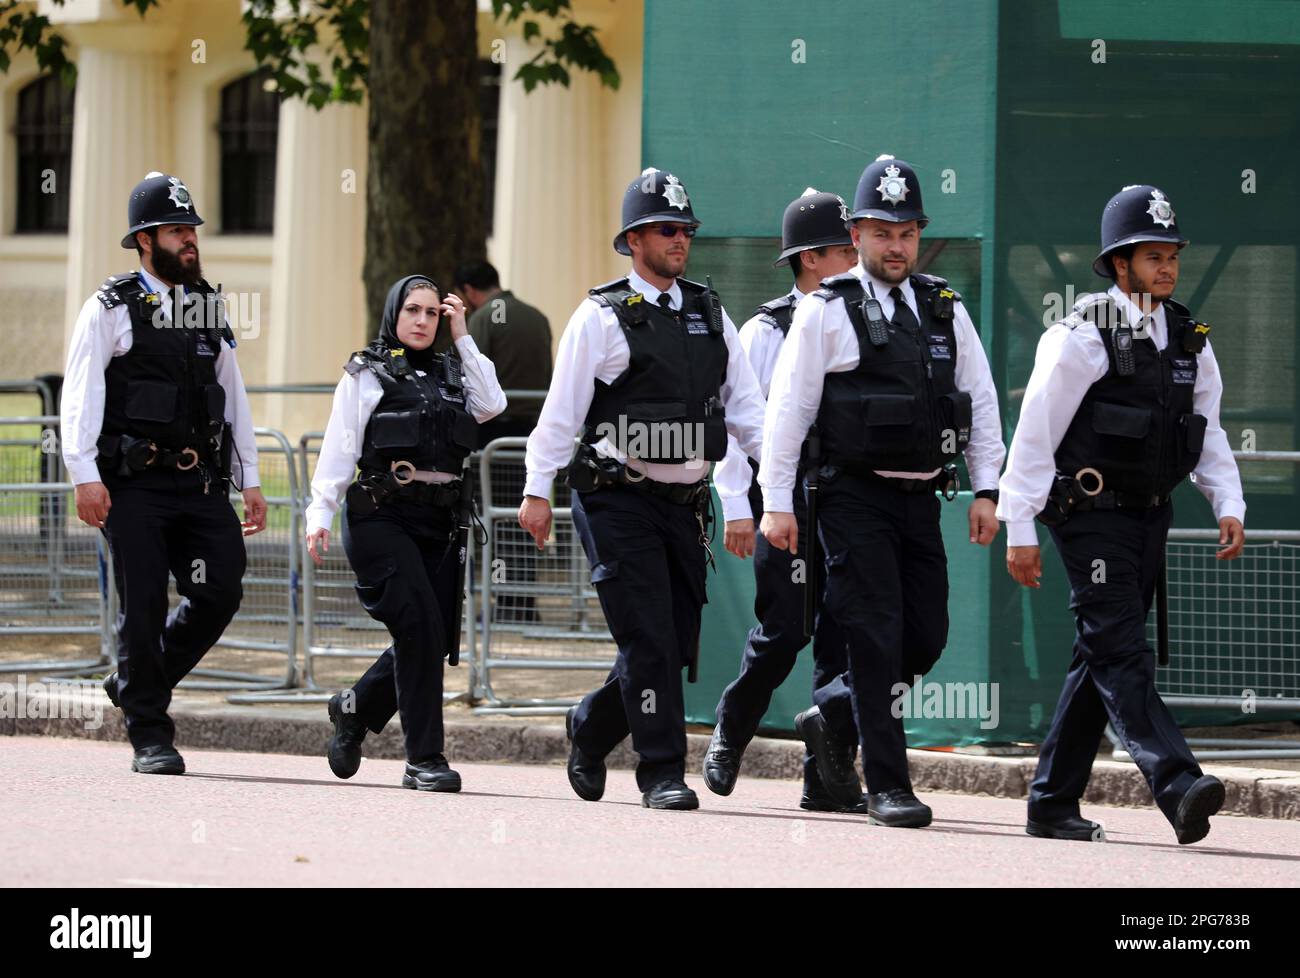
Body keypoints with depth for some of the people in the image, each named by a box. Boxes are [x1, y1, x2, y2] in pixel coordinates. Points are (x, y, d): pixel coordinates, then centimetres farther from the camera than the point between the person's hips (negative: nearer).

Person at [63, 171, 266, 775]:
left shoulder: (209, 308, 16)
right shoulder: (111, 308, -1)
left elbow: (233, 396, 20)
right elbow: (81, 394, -7)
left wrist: (250, 481, 16)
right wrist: (85, 476, -16)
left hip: (201, 482, 5)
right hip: (134, 482, -5)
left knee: (221, 590, -5)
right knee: (143, 605, -4)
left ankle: (136, 684, 17)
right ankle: (150, 737, 5)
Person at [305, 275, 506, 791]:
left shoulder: (450, 372, 19)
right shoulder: (366, 374, 4)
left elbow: (491, 405, 2)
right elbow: (339, 449, -2)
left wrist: (463, 338, 5)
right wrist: (320, 514, -12)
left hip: (441, 524, 6)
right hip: (383, 518, -6)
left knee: (433, 640, 2)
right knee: (421, 628, -17)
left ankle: (356, 709, 28)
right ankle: (424, 759, -13)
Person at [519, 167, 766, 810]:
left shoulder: (710, 314, 13)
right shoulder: (602, 317, -4)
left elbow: (744, 405, 12)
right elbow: (561, 412, -5)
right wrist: (537, 492, -9)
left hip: (686, 503, 6)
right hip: (619, 503, -6)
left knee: (677, 647, 7)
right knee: (648, 642, -10)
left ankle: (591, 728, 30)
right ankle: (662, 775, -5)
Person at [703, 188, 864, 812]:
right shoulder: (763, 333, 1)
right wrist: (738, 509, -6)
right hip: (784, 505, -3)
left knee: (843, 642, -2)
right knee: (783, 630, -8)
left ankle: (826, 777, 1)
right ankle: (730, 735, 18)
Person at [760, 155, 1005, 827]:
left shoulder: (946, 310, 12)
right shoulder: (827, 311, -2)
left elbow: (981, 400, 12)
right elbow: (788, 407, -3)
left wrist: (986, 490, 3)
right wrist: (776, 502, -8)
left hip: (922, 497, 5)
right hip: (855, 496, -5)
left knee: (926, 639, 4)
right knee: (877, 638, -8)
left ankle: (830, 717, 28)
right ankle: (887, 786, -4)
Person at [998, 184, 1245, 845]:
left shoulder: (1188, 340, 12)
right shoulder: (1082, 336, -8)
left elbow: (1208, 432, 18)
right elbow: (1035, 434, -8)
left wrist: (1229, 506, 3)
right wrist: (1019, 530, -10)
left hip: (1149, 517, 7)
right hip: (1092, 514, -7)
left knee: (1100, 659, 9)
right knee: (1122, 653, -15)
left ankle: (1052, 804, 16)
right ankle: (1178, 789, -30)